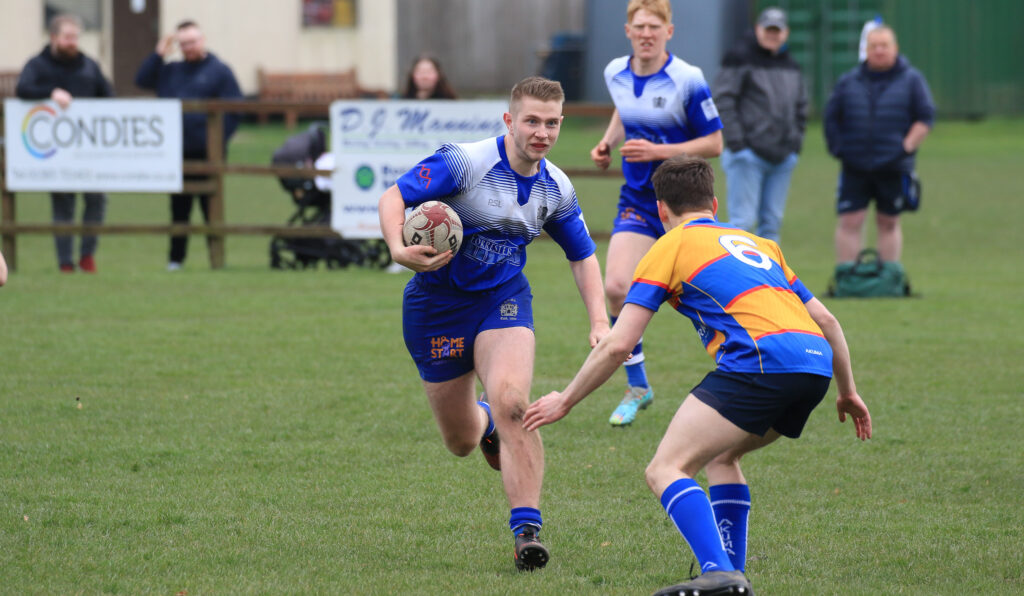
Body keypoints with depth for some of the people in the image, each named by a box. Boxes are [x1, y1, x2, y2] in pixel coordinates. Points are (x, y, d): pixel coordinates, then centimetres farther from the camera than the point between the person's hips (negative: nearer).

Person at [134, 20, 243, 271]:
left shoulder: (219, 71, 1)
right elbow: (142, 80, 8)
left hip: (207, 153, -4)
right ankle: (176, 258, 14)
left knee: (211, 207, -1)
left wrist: (219, 138, -13)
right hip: (177, 153, 4)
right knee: (179, 208, 9)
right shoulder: (170, 71, 16)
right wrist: (159, 54, 1)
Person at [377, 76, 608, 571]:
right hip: (438, 302, -2)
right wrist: (399, 249, -41)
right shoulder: (465, 162, -19)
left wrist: (600, 321, 0)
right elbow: (394, 196, -21)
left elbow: (582, 256, 12)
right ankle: (484, 420, 48)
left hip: (504, 298, 2)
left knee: (510, 402, -26)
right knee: (461, 442, 8)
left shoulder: (556, 188, -2)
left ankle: (527, 529, -23)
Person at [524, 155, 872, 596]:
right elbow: (825, 319, 32)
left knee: (666, 470, -7)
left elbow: (617, 345, 7)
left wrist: (566, 400, 18)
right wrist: (848, 391, 43)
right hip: (817, 360, 7)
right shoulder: (756, 242, 33)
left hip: (761, 358, -7)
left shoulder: (670, 247, 13)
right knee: (720, 456, 28)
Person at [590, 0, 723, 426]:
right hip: (637, 200, 4)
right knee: (616, 287, -14)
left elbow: (714, 144, -12)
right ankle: (637, 387, 3)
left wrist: (658, 151, -22)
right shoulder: (616, 74, 0)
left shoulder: (687, 80, -16)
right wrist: (608, 142, 5)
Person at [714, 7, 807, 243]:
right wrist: (736, 142, -14)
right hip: (748, 154, -6)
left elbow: (801, 107, 24)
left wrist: (795, 142, 12)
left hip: (782, 158, 6)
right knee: (743, 220, -10)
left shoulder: (791, 66, 16)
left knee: (772, 221, 7)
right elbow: (723, 101, -9)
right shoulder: (740, 59, -4)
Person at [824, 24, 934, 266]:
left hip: (893, 168, -1)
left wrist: (907, 147, -10)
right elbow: (831, 117, 12)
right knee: (849, 223, -5)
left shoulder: (911, 80, 3)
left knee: (888, 223, 9)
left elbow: (925, 118, 0)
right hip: (855, 169, 1)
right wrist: (836, 147, 0)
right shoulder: (849, 81, 7)